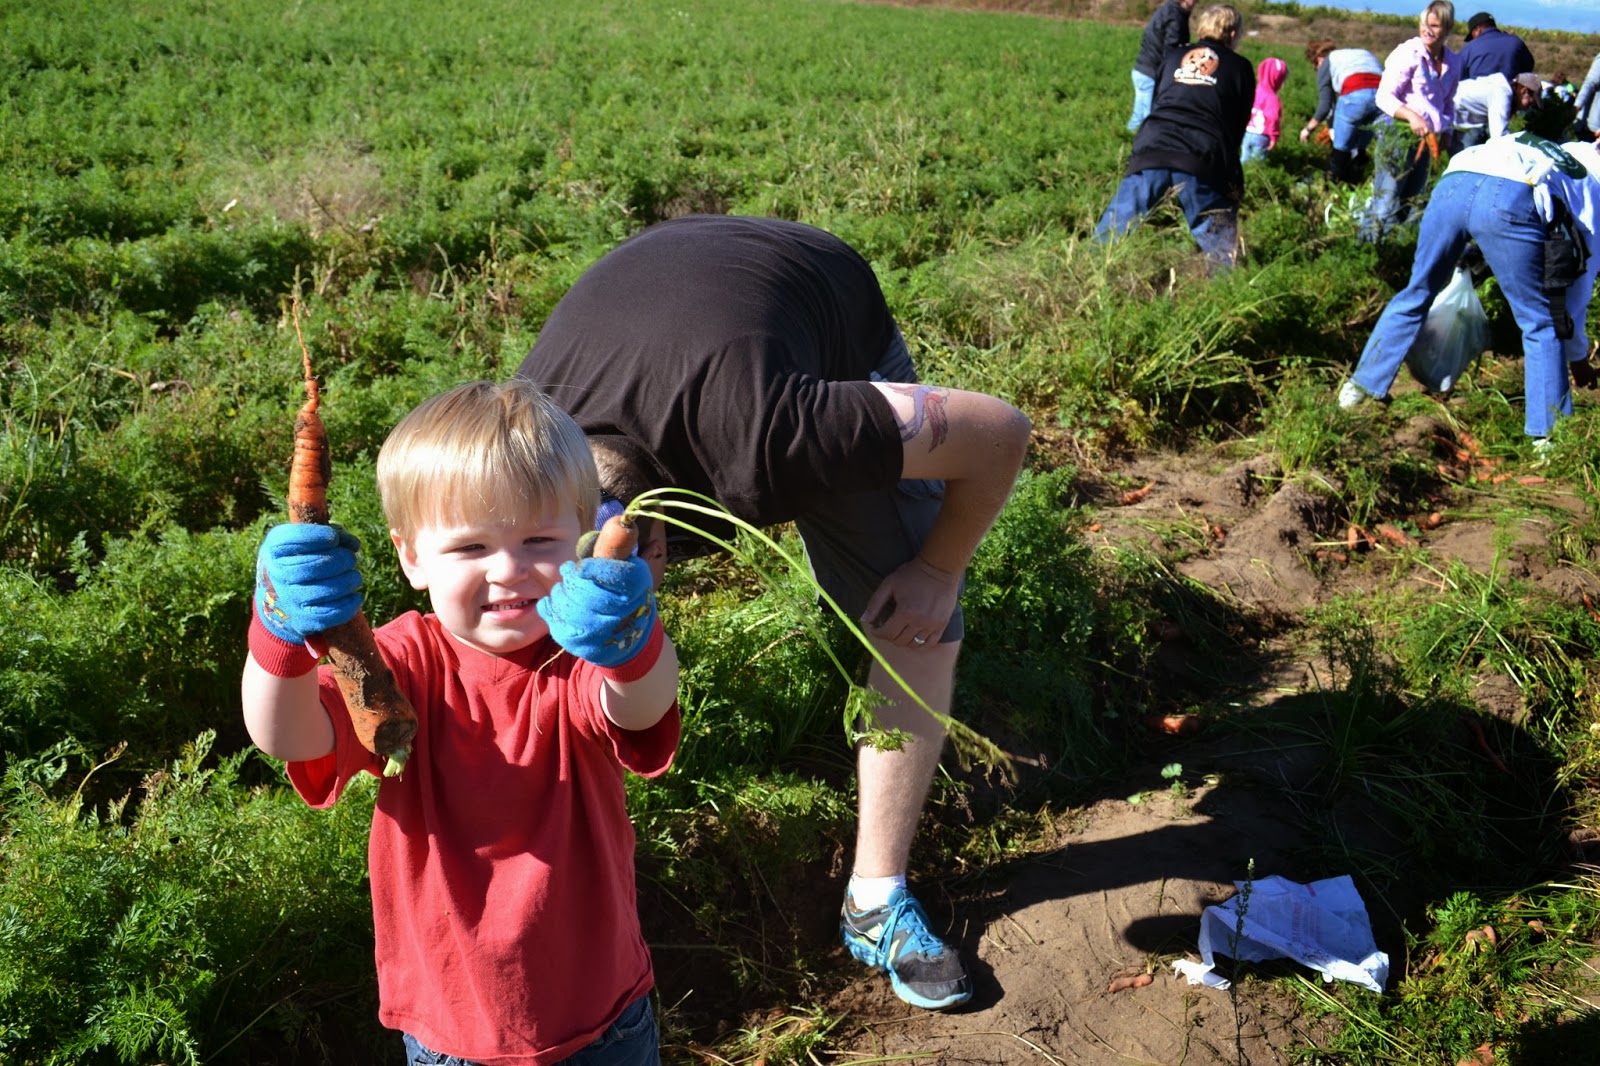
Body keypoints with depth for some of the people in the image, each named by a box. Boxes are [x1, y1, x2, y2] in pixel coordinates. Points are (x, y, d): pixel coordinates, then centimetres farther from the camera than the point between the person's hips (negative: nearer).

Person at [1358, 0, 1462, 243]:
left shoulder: (1452, 63, 11)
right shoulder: (1409, 54, -9)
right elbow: (1384, 97, -14)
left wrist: (1446, 132, 11)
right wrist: (1411, 115, -29)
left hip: (1426, 138, 7)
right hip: (1399, 133, -7)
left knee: (1411, 204, 12)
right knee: (1386, 202, -11)